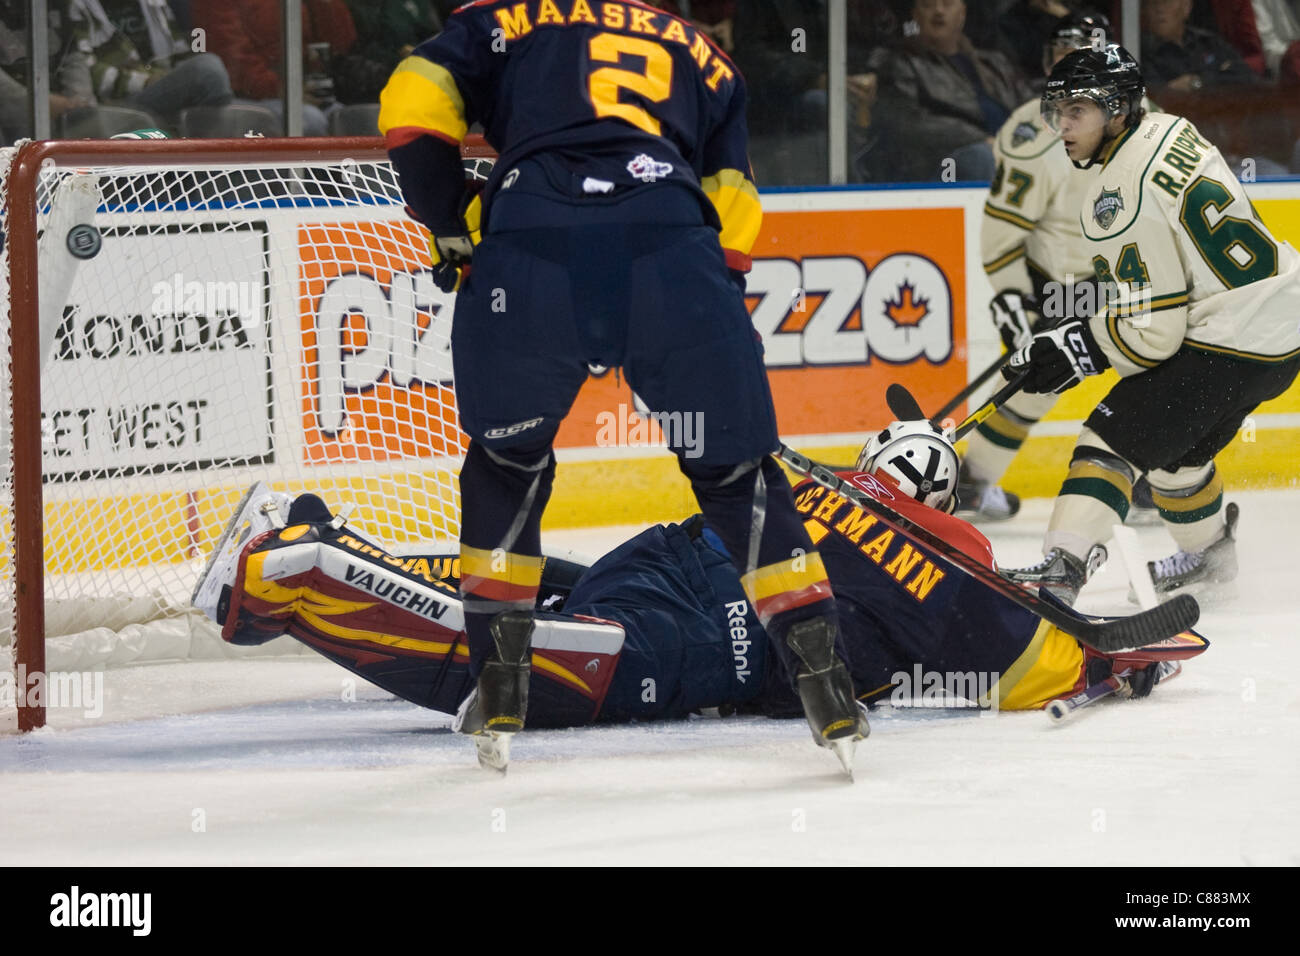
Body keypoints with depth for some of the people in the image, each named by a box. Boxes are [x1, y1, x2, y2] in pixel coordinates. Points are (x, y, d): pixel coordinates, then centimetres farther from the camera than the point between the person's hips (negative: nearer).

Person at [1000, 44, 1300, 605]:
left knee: (1116, 437, -13)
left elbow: (1153, 331, -21)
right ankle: (1209, 553, 49)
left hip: (1230, 342, -10)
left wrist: (1077, 352, -12)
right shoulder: (1167, 130, 7)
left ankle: (1061, 568, -25)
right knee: (1173, 446, 28)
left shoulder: (1122, 200, -21)